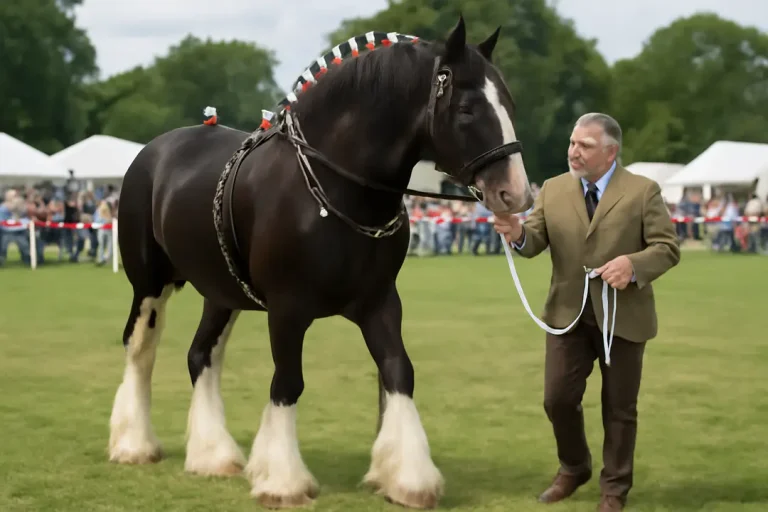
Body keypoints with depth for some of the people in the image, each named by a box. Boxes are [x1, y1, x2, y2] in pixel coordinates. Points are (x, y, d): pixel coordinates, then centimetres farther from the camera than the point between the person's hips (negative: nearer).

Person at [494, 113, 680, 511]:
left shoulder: (643, 191, -5)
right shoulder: (553, 190, 4)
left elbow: (668, 248, -7)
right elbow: (536, 242, -3)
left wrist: (633, 264, -27)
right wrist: (517, 234, -27)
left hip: (623, 317, -3)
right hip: (568, 315, 3)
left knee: (619, 407, 8)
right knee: (558, 399, 5)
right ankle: (573, 469, 31)